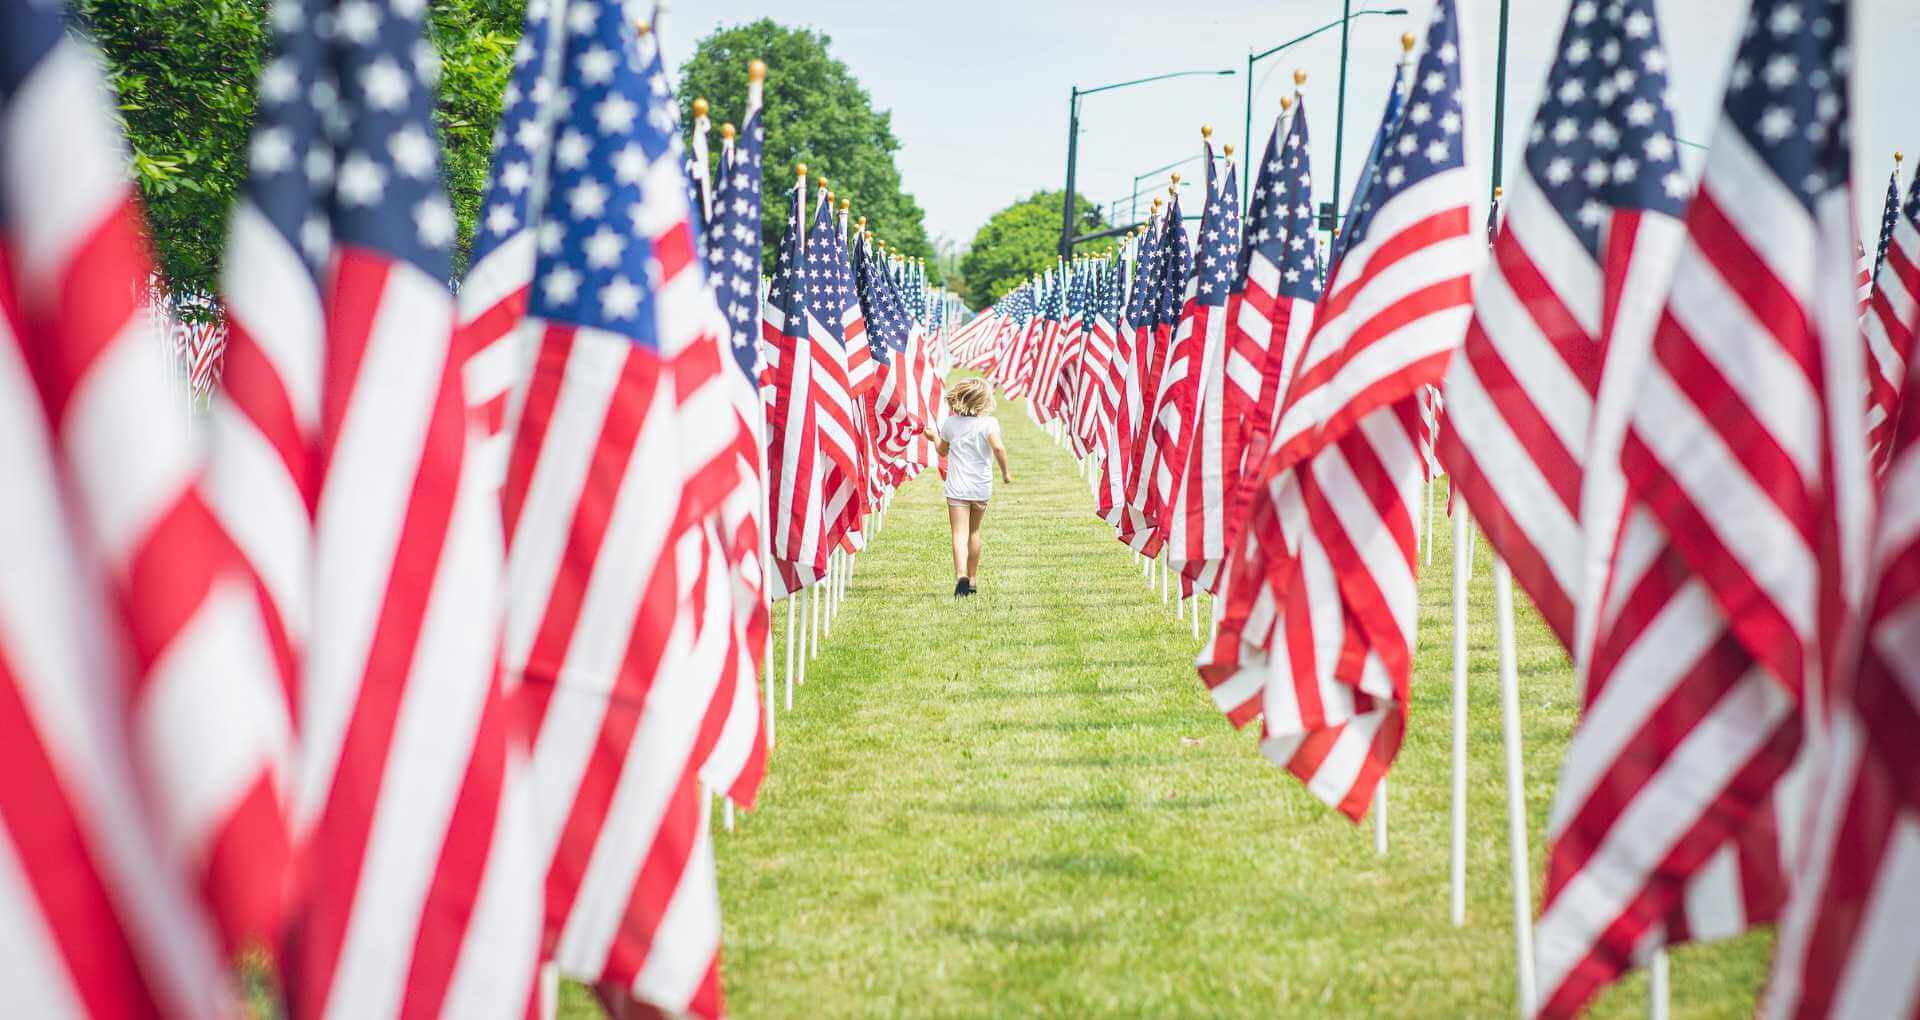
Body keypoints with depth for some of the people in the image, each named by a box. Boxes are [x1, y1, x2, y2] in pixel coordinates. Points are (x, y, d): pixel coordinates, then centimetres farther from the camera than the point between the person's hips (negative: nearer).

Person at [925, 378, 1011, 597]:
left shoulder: (950, 423, 1)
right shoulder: (989, 423, -6)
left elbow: (942, 450, 15)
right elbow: (998, 447, -22)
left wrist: (934, 436, 36)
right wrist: (1005, 472, -8)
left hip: (957, 487, -1)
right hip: (982, 487, 1)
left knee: (959, 533, -10)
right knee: (974, 531, 19)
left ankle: (961, 575, -33)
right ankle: (972, 579, 27)